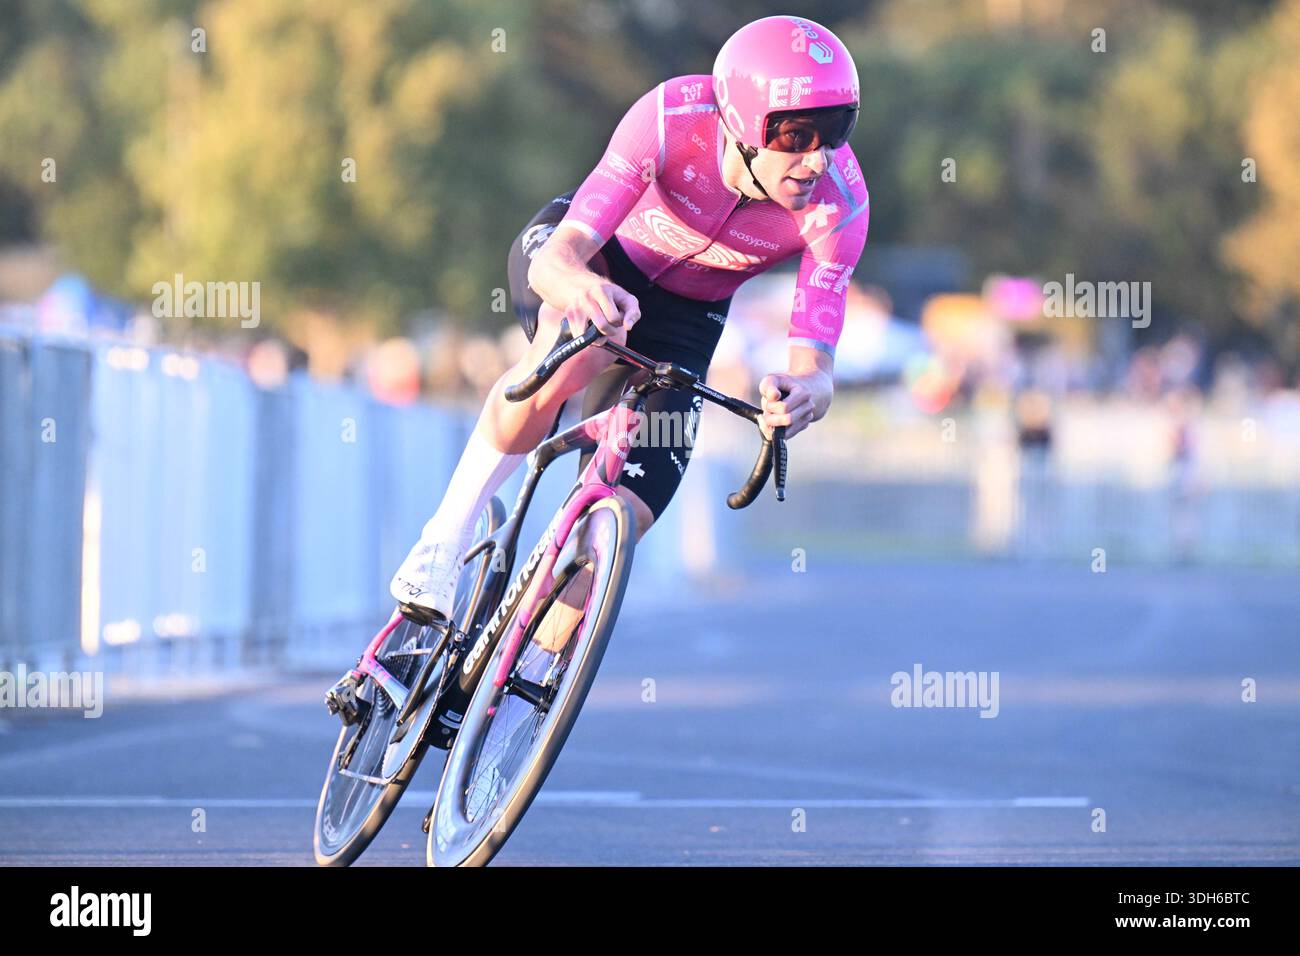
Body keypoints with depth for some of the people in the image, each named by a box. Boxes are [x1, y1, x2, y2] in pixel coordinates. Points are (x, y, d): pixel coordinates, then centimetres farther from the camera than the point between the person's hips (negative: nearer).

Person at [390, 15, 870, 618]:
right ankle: (448, 534, -22)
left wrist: (802, 394, -55)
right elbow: (558, 257, -40)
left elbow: (816, 370, -29)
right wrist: (579, 285, -66)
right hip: (595, 261, -2)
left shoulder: (838, 205, -30)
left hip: (679, 318, 3)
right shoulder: (672, 118, -36)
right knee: (570, 356, -40)